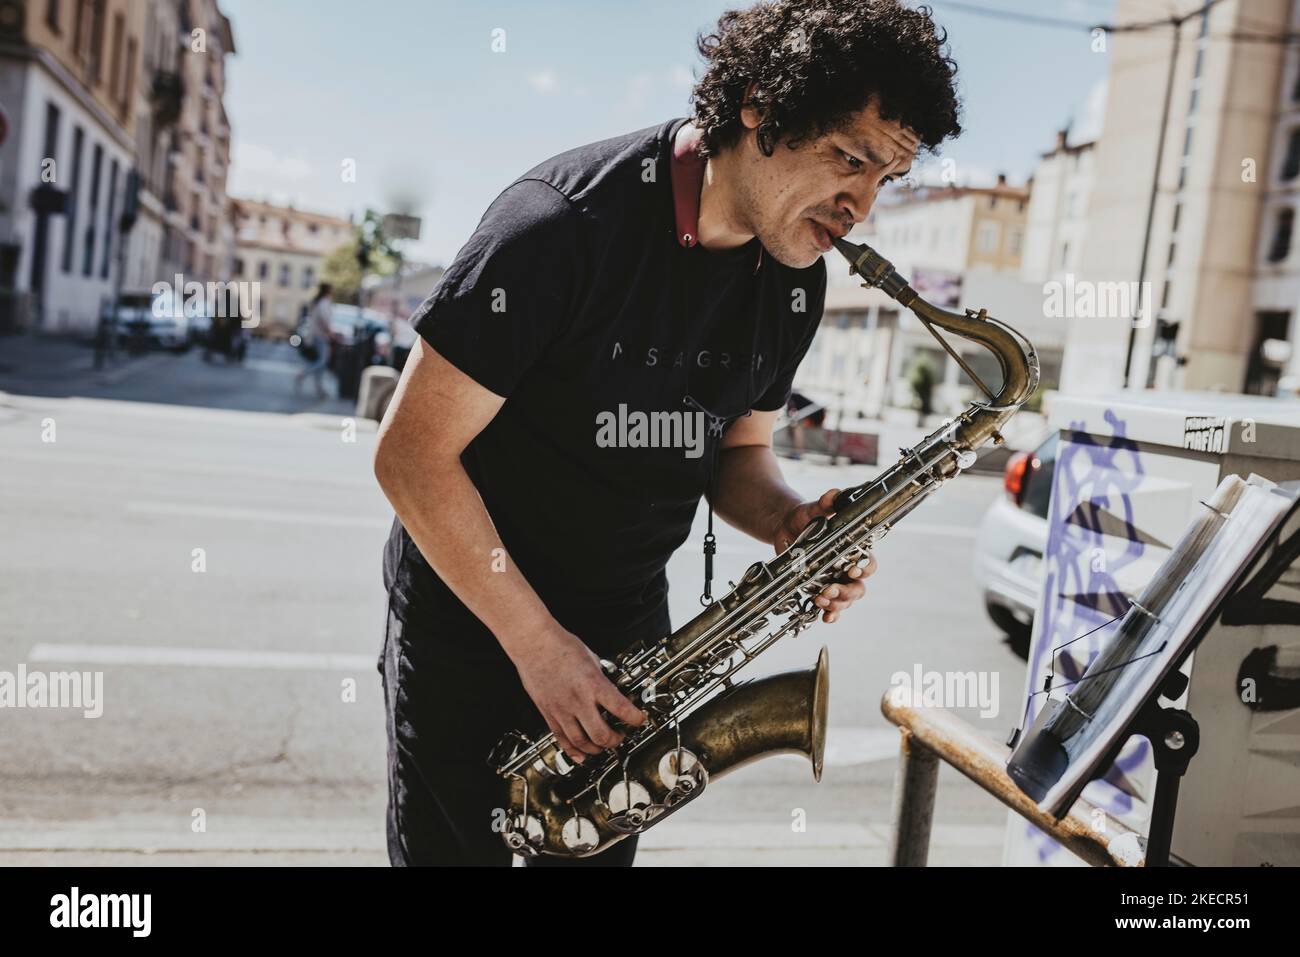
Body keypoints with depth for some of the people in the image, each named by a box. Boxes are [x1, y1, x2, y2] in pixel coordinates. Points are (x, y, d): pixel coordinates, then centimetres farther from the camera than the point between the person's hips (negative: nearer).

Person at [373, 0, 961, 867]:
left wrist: (789, 523, -13)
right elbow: (411, 454, -21)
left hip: (628, 626, 5)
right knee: (454, 846, 7)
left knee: (599, 849, 14)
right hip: (468, 620, -5)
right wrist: (536, 644, -19)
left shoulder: (795, 281, -3)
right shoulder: (568, 225, -25)